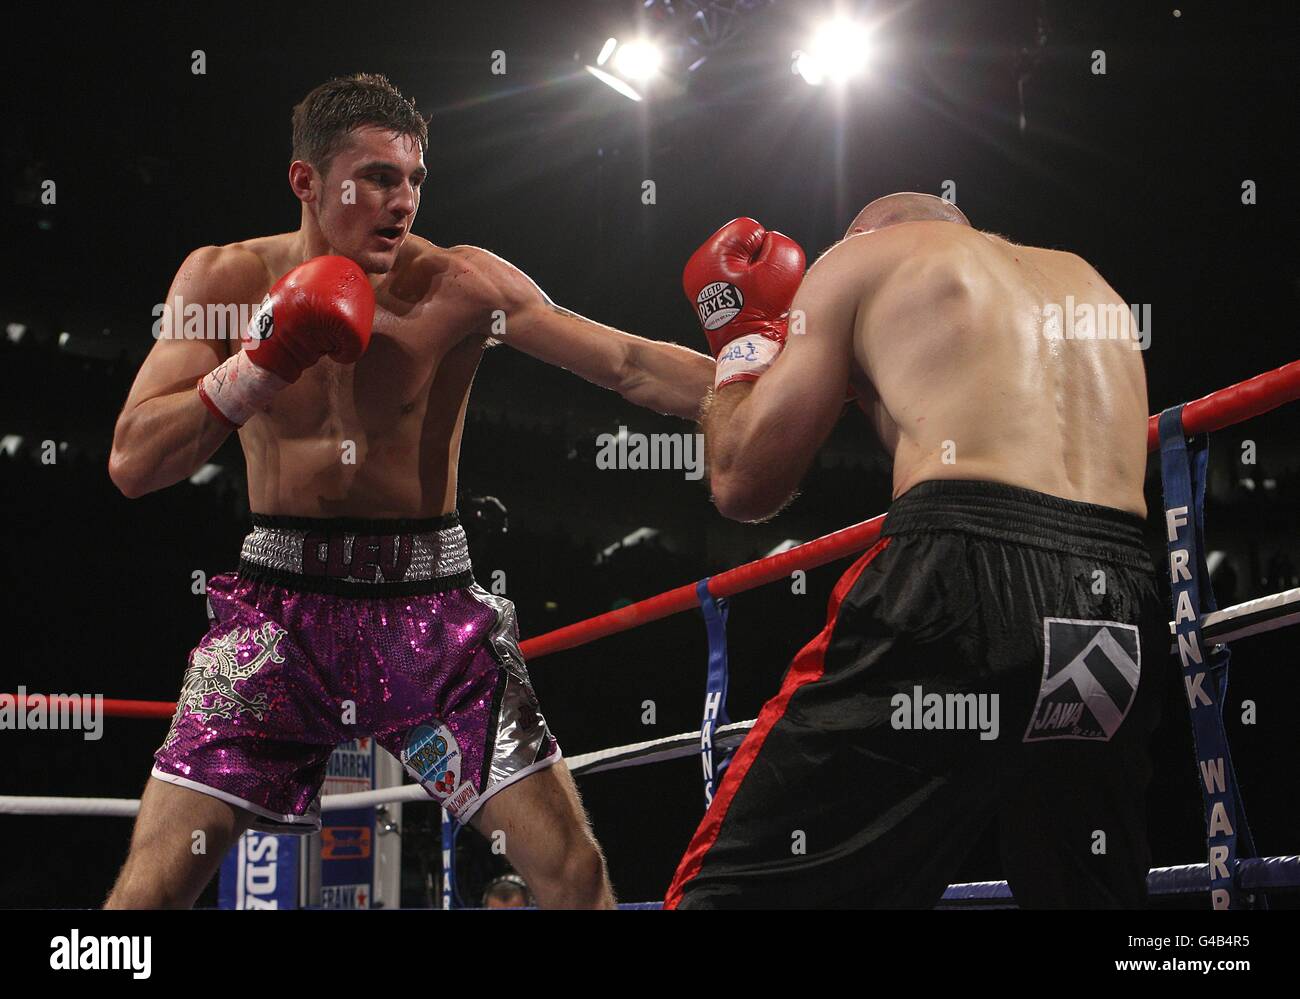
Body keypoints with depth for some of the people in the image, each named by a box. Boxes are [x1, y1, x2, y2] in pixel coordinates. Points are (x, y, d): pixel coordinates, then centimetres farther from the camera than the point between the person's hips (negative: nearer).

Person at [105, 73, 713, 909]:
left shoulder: (459, 285, -7)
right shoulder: (225, 279, -2)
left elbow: (628, 365, -14)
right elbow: (132, 464, -7)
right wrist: (261, 365, -20)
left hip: (429, 600, 0)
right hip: (283, 597, 1)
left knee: (573, 872, -5)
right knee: (154, 881, -5)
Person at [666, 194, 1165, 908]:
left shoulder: (862, 258, 16)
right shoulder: (1087, 280, 32)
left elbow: (743, 484, 13)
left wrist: (740, 346, 30)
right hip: (1121, 607, 6)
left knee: (734, 887, -4)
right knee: (1088, 895, 21)